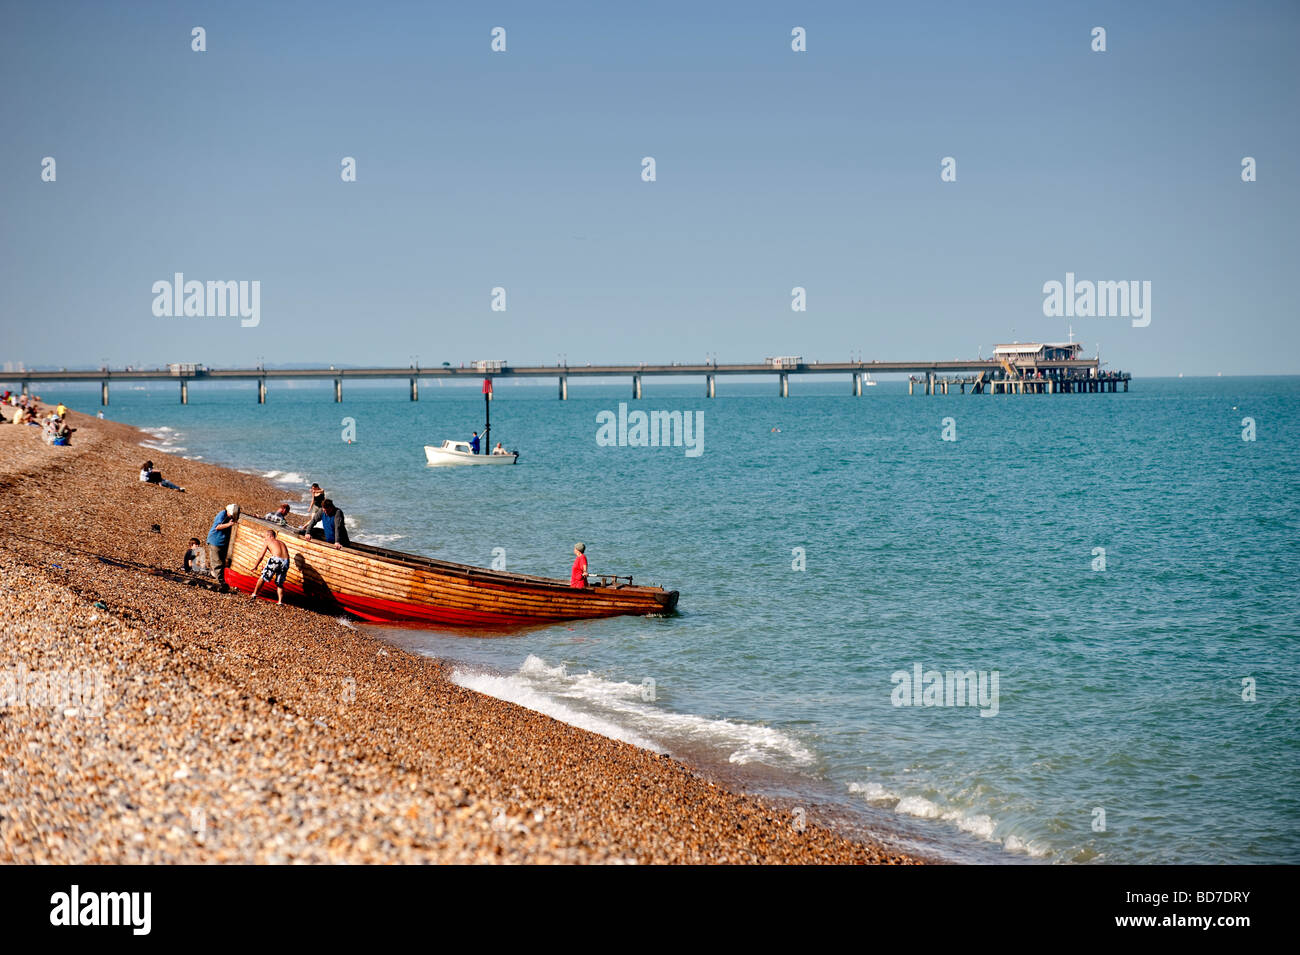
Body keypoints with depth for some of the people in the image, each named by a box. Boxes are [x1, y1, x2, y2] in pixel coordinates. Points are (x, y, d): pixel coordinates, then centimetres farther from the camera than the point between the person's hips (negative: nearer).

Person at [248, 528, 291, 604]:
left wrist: (255, 566, 28)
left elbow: (261, 556, 15)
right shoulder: (281, 543, 29)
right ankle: (280, 602, 10)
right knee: (280, 583, 18)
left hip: (276, 559, -5)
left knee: (262, 578, 14)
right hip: (285, 562, 5)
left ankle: (254, 594, 21)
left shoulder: (268, 542, 15)